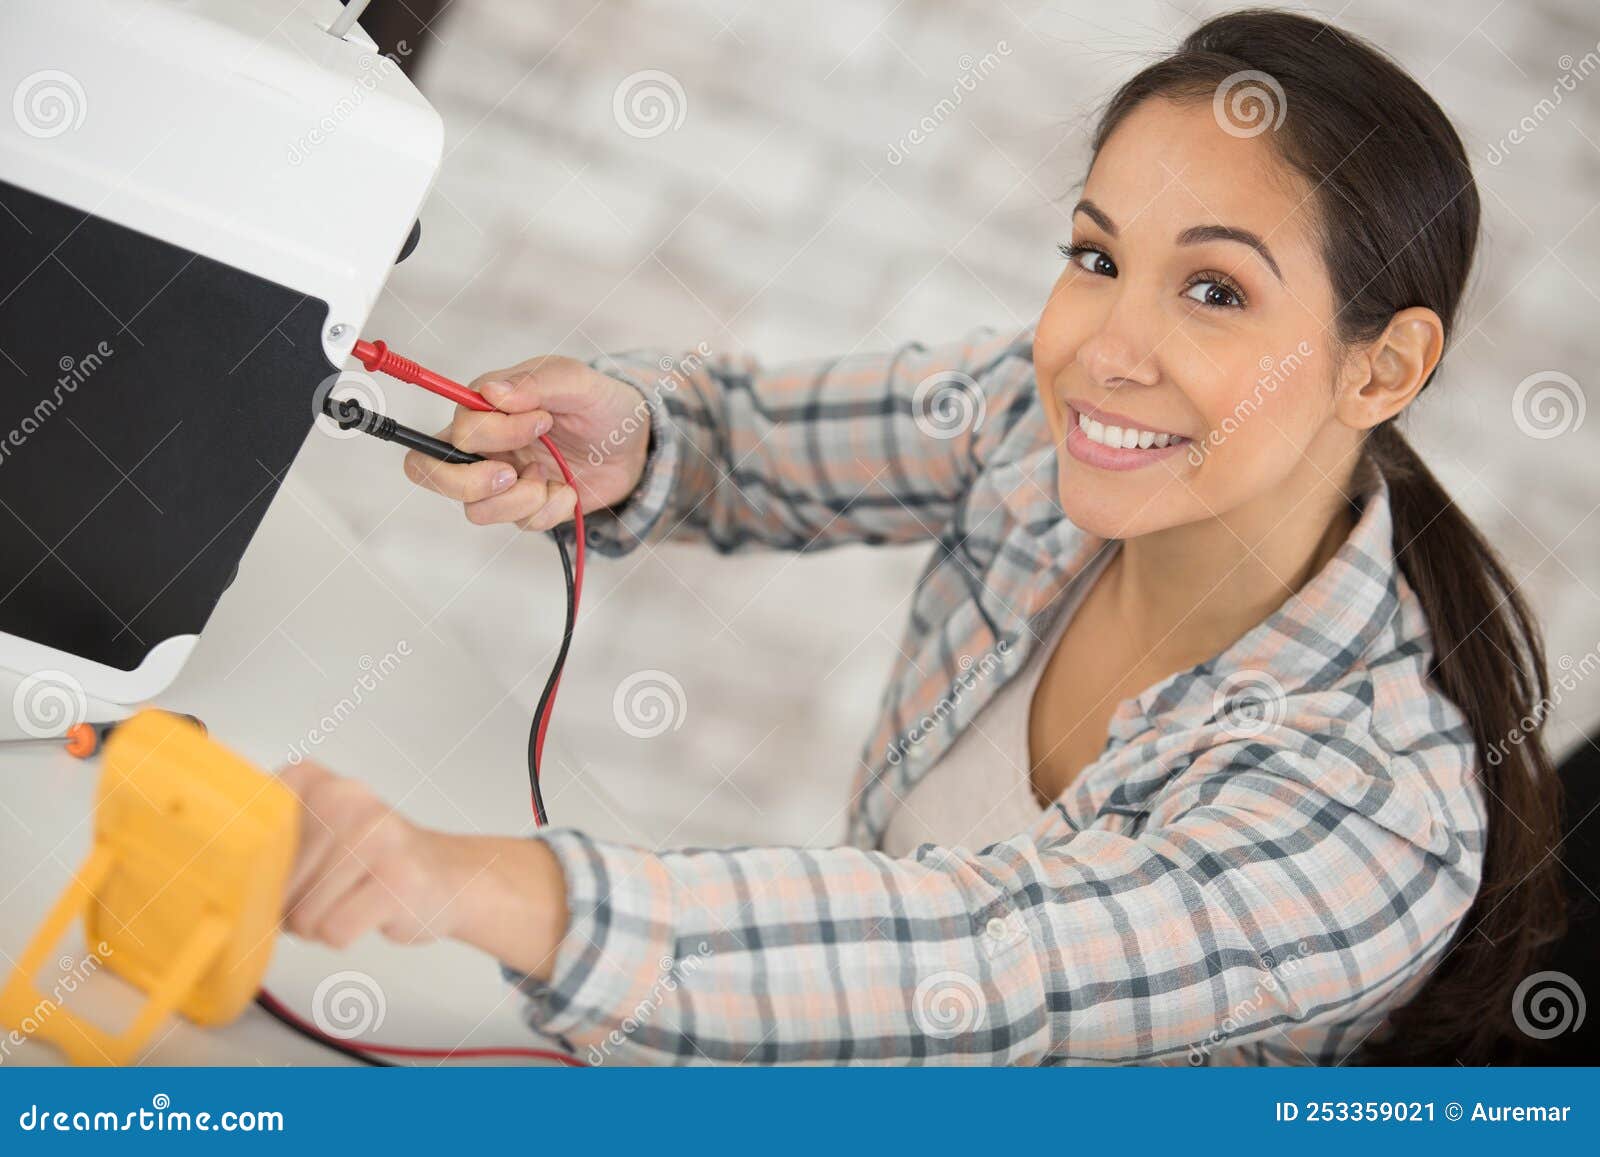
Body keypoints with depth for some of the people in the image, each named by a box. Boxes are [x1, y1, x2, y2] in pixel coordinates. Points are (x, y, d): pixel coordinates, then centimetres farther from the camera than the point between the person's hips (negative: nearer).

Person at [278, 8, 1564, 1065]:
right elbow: (742, 436, -1)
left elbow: (968, 963, -44)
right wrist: (624, 437, -26)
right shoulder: (1046, 409, -15)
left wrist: (477, 886, -57)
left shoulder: (1372, 815, -32)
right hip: (854, 1066, 5)